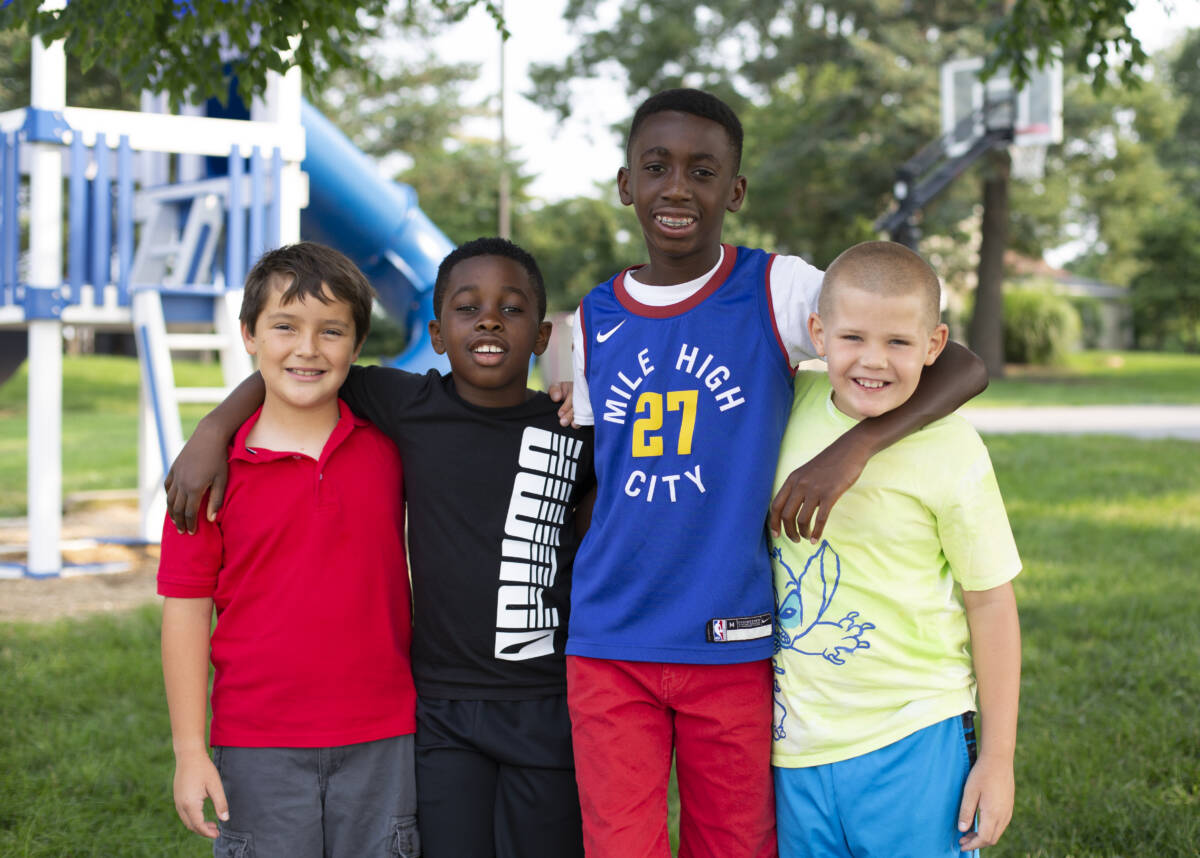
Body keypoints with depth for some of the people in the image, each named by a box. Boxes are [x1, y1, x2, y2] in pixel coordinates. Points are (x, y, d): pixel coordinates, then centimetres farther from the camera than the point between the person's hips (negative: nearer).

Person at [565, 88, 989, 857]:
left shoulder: (778, 291, -3)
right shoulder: (593, 324, 7)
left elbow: (964, 368, -9)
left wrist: (852, 448, -23)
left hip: (732, 645, -2)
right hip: (608, 645, 2)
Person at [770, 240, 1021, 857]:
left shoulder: (950, 451, -12)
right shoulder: (794, 402, -3)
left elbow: (991, 603, -6)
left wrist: (997, 758, -3)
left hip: (911, 742, -4)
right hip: (795, 740, 4)